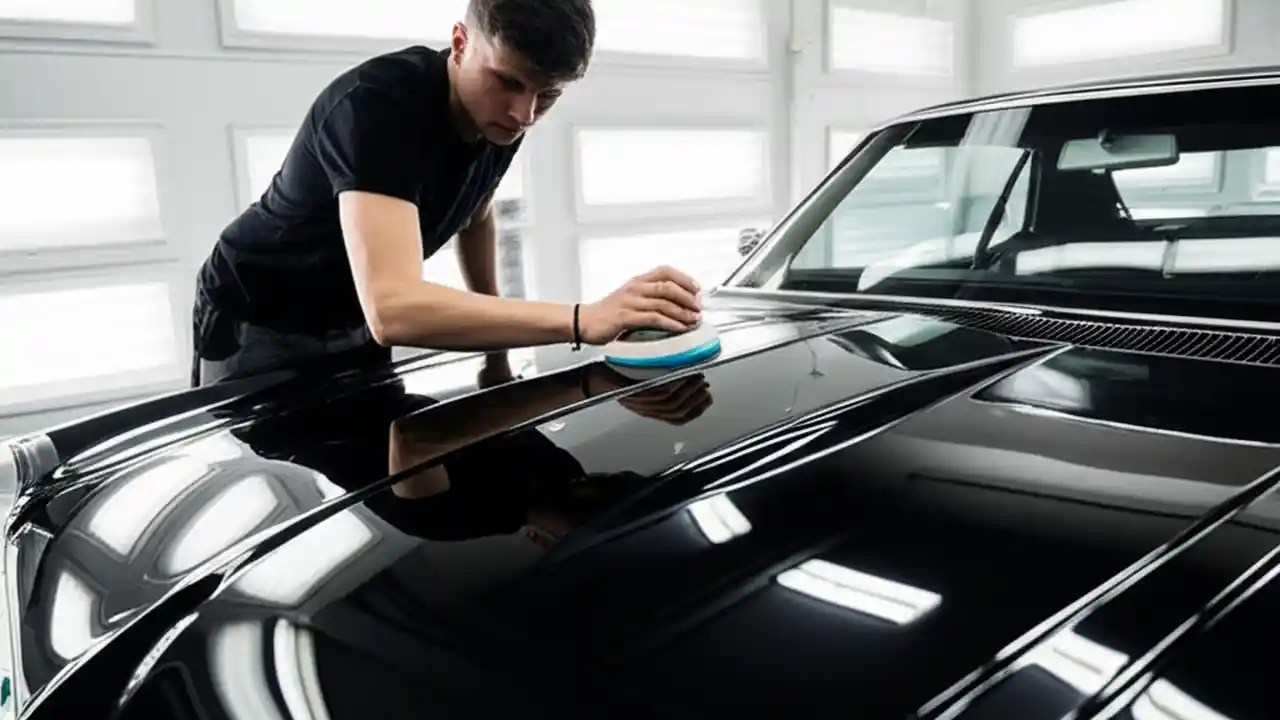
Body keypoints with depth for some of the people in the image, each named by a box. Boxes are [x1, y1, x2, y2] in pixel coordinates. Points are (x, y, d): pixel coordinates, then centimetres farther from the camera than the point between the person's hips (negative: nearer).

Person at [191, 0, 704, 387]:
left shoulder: (500, 115, -11)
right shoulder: (379, 104, -35)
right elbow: (392, 310, -48)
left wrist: (497, 341, 8)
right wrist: (586, 320, -54)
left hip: (357, 328, 6)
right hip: (258, 331, -6)